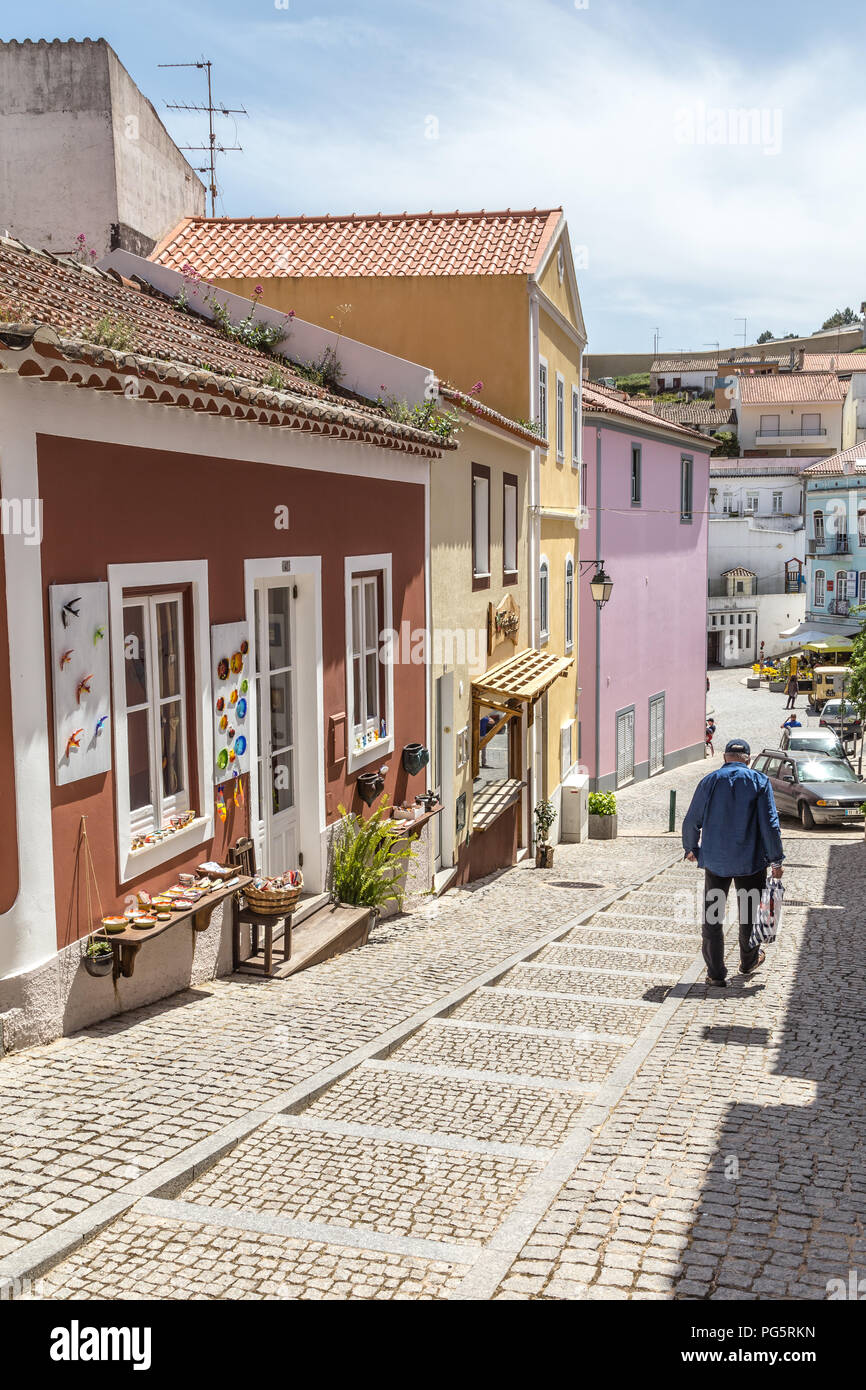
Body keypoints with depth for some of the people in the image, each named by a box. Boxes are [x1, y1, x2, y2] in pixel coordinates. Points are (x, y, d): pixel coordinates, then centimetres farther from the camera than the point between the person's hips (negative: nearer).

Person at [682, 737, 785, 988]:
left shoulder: (709, 781, 1)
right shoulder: (759, 781, -3)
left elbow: (692, 821, 4)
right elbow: (770, 823, -8)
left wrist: (690, 848, 21)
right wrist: (776, 860, -3)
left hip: (715, 861, 0)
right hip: (750, 861, 0)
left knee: (712, 918, 6)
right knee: (749, 913, 18)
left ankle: (716, 973, 5)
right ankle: (748, 961, 35)